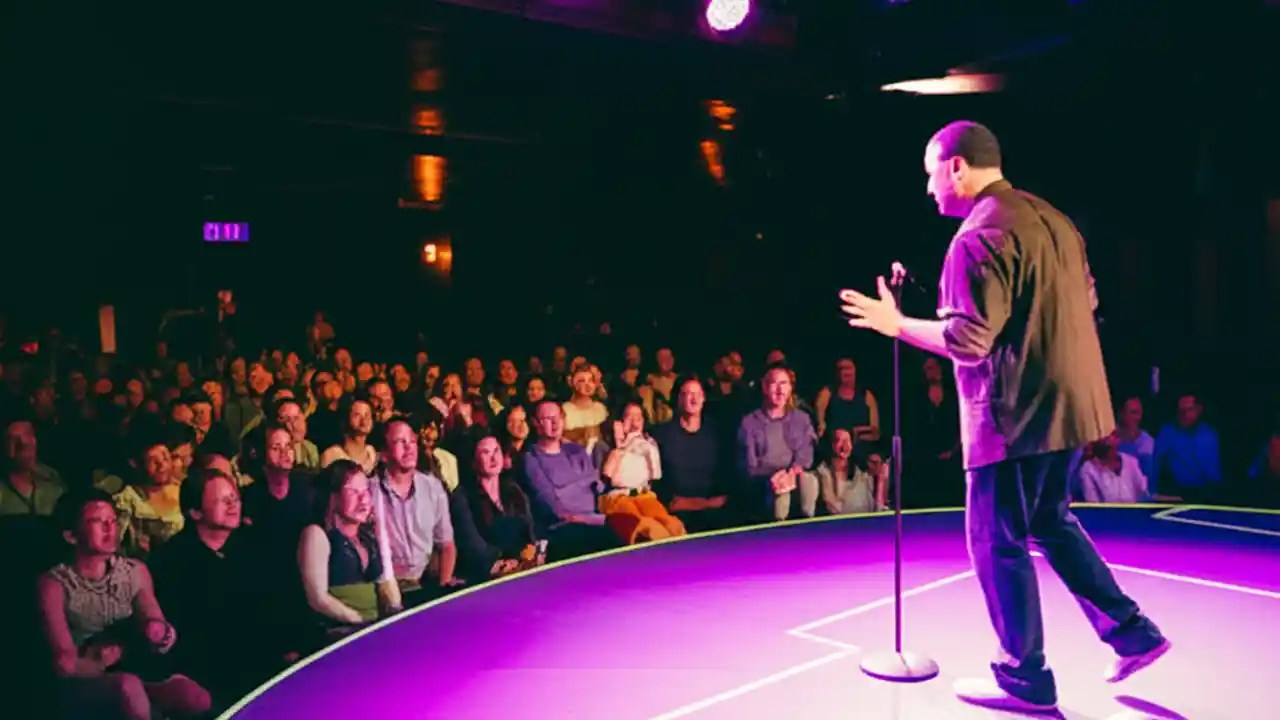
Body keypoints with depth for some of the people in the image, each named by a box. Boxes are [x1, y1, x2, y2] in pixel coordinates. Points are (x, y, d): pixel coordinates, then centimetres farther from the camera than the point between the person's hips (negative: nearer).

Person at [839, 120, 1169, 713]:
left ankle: (1025, 680, 15)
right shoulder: (1050, 218, 11)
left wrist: (896, 324, -10)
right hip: (1064, 404, 9)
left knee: (997, 543, 3)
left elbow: (967, 342, -21)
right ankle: (1131, 633, 27)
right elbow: (1087, 301, 19)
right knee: (1051, 522, 25)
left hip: (1017, 413, -9)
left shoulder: (979, 235, -17)